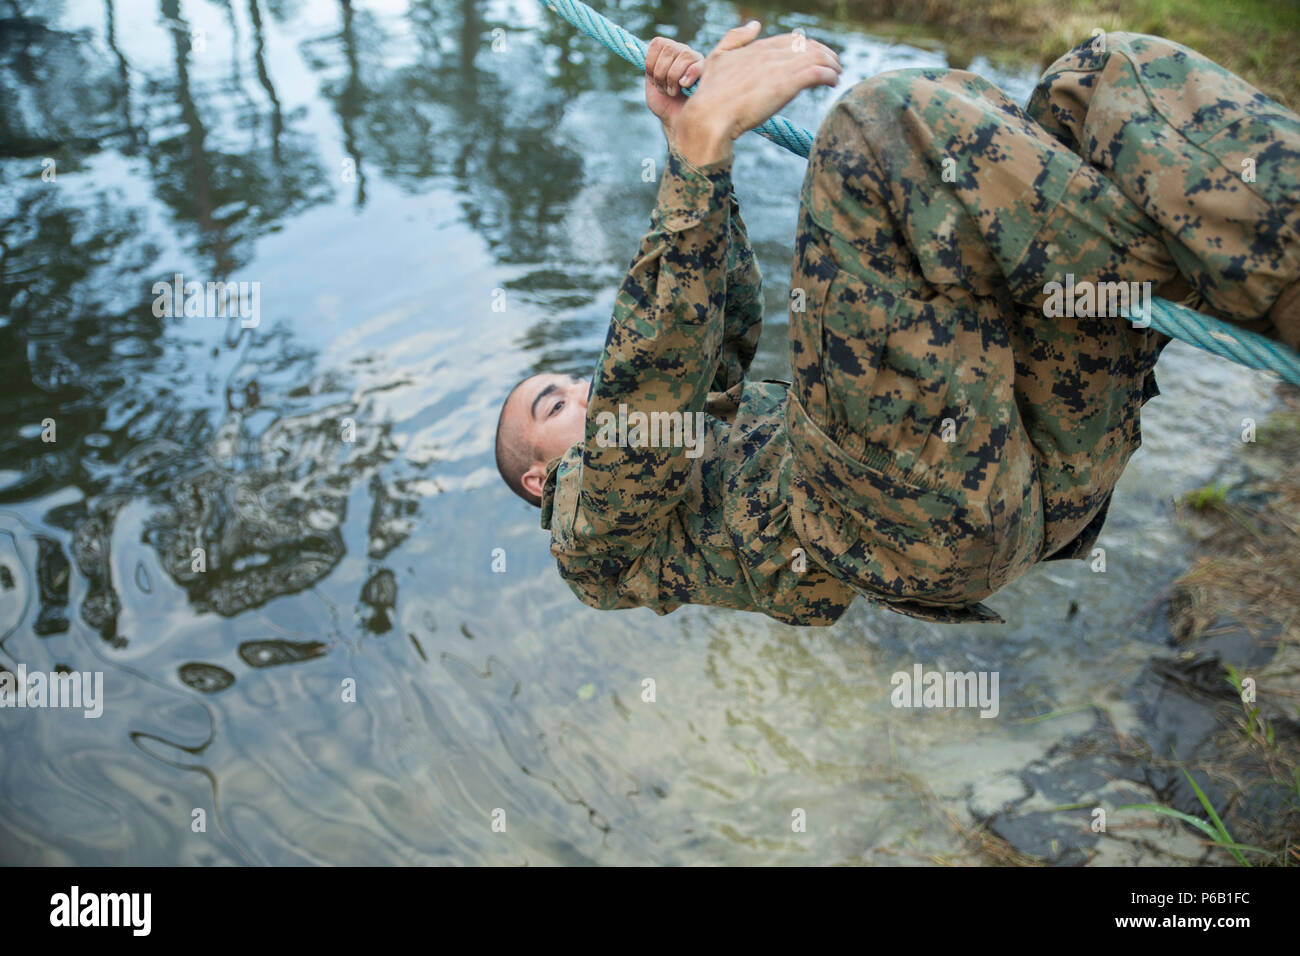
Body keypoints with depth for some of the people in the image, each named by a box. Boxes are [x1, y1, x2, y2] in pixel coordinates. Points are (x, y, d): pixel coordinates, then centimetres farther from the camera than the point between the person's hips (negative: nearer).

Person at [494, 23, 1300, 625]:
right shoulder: (592, 528, 14)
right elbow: (648, 365, -3)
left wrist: (687, 134, 26)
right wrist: (703, 138, -12)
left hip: (1044, 461, 8)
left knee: (1116, 76, -2)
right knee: (898, 122, -20)